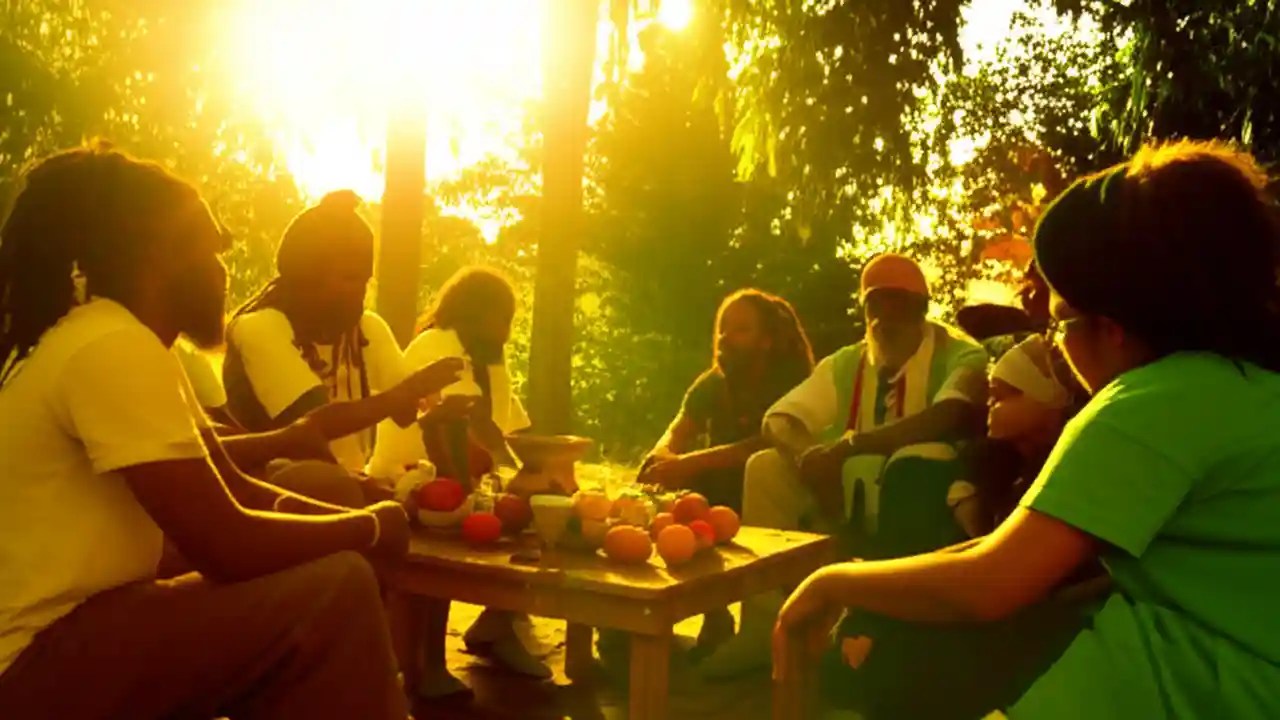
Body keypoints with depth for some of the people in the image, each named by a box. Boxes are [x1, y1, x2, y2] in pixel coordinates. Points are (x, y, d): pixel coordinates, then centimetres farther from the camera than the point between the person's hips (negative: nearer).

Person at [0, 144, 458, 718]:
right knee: (339, 590, -20)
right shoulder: (114, 347, -20)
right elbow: (227, 546, -23)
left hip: (77, 628, 10)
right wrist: (371, 526, -8)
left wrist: (348, 513, 0)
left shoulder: (126, 342, 12)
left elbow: (235, 490, 14)